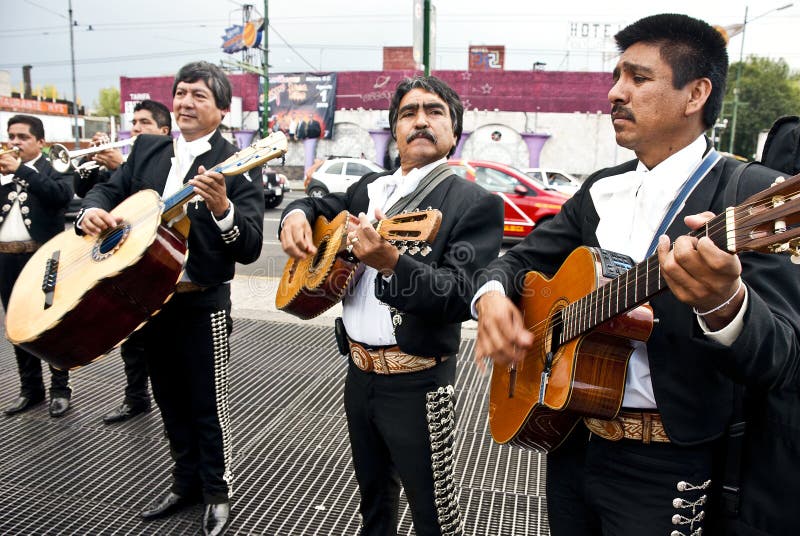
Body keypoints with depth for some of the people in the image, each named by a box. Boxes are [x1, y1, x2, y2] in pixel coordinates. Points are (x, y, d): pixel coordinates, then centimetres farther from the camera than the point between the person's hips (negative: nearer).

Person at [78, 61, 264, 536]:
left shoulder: (238, 167, -13)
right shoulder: (147, 149, 7)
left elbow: (249, 248, -19)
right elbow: (111, 189, 14)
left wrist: (222, 209, -37)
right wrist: (93, 210, -8)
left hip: (201, 305, -6)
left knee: (208, 405, 6)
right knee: (170, 400, 20)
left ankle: (218, 493, 28)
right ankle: (186, 482, 40)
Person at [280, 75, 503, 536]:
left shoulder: (475, 203, -12)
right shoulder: (370, 188, 8)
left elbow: (462, 296, -23)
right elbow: (322, 205, 25)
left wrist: (391, 262, -38)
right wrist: (298, 213, 1)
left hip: (416, 381, -6)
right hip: (359, 370, 6)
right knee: (373, 492, 26)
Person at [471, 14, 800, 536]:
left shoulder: (751, 193, -13)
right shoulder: (601, 189, 6)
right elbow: (524, 257, 10)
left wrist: (724, 304, -42)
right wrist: (493, 294, -12)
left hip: (665, 467, -5)